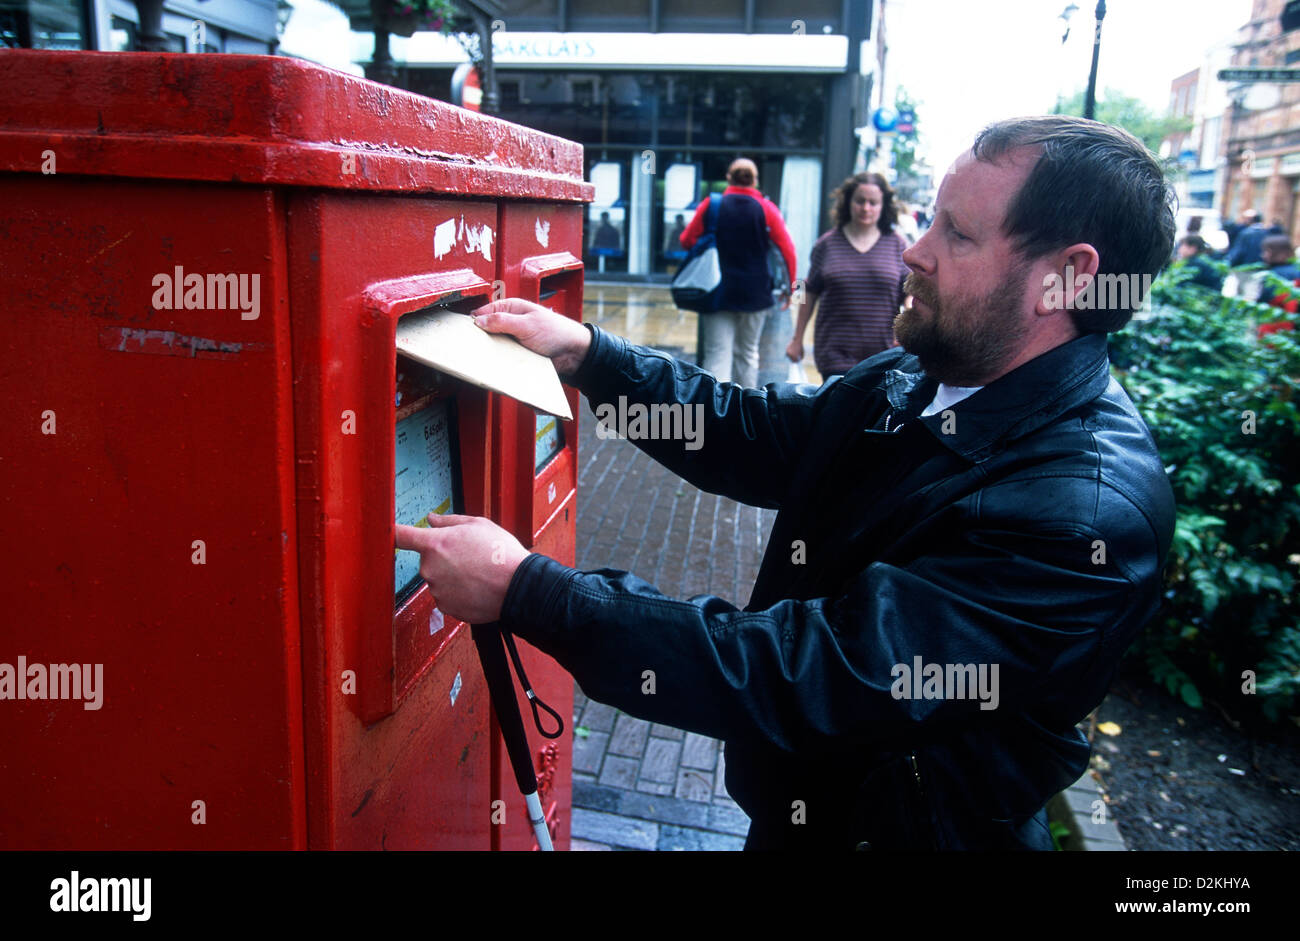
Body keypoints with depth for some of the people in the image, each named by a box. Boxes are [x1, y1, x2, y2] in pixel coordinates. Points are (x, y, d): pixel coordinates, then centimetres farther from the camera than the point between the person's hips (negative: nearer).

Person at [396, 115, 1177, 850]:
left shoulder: (1089, 511, -32)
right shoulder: (917, 383, -5)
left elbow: (813, 676, -35)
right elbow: (753, 432, 5)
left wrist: (524, 589, -33)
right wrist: (584, 350, -5)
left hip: (896, 826, -6)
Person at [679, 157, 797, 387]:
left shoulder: (711, 205, 0)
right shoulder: (766, 208, 0)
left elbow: (687, 241, 3)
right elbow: (788, 250, -6)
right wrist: (790, 286, 3)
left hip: (719, 292, -1)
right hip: (755, 294, 1)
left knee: (718, 355, -5)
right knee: (748, 352, 17)